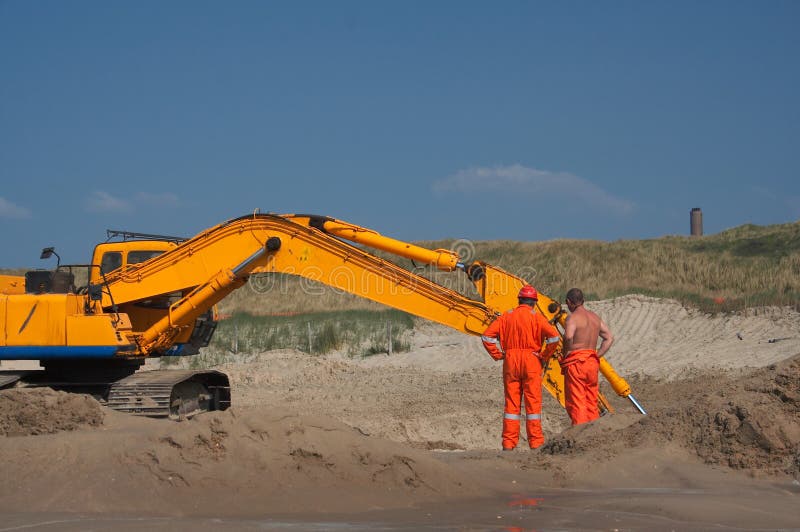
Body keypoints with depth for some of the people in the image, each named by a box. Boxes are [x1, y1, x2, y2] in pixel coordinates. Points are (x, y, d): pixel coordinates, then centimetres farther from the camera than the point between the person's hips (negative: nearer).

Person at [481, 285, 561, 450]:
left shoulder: (507, 316, 8)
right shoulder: (536, 317, -2)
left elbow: (487, 336, 3)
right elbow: (554, 336, -15)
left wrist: (498, 355, 6)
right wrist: (544, 356, -4)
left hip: (510, 362, 3)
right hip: (531, 362, -3)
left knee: (511, 403, 6)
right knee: (533, 403, 1)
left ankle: (508, 443, 4)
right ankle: (536, 442, -1)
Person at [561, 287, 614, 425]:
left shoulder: (573, 317, -9)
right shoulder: (595, 317, 15)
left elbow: (568, 336, -27)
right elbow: (610, 338, 17)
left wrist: (566, 353, -12)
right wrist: (597, 355, 13)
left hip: (575, 363, -7)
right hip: (592, 363, 7)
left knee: (575, 403, -6)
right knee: (591, 402, 13)